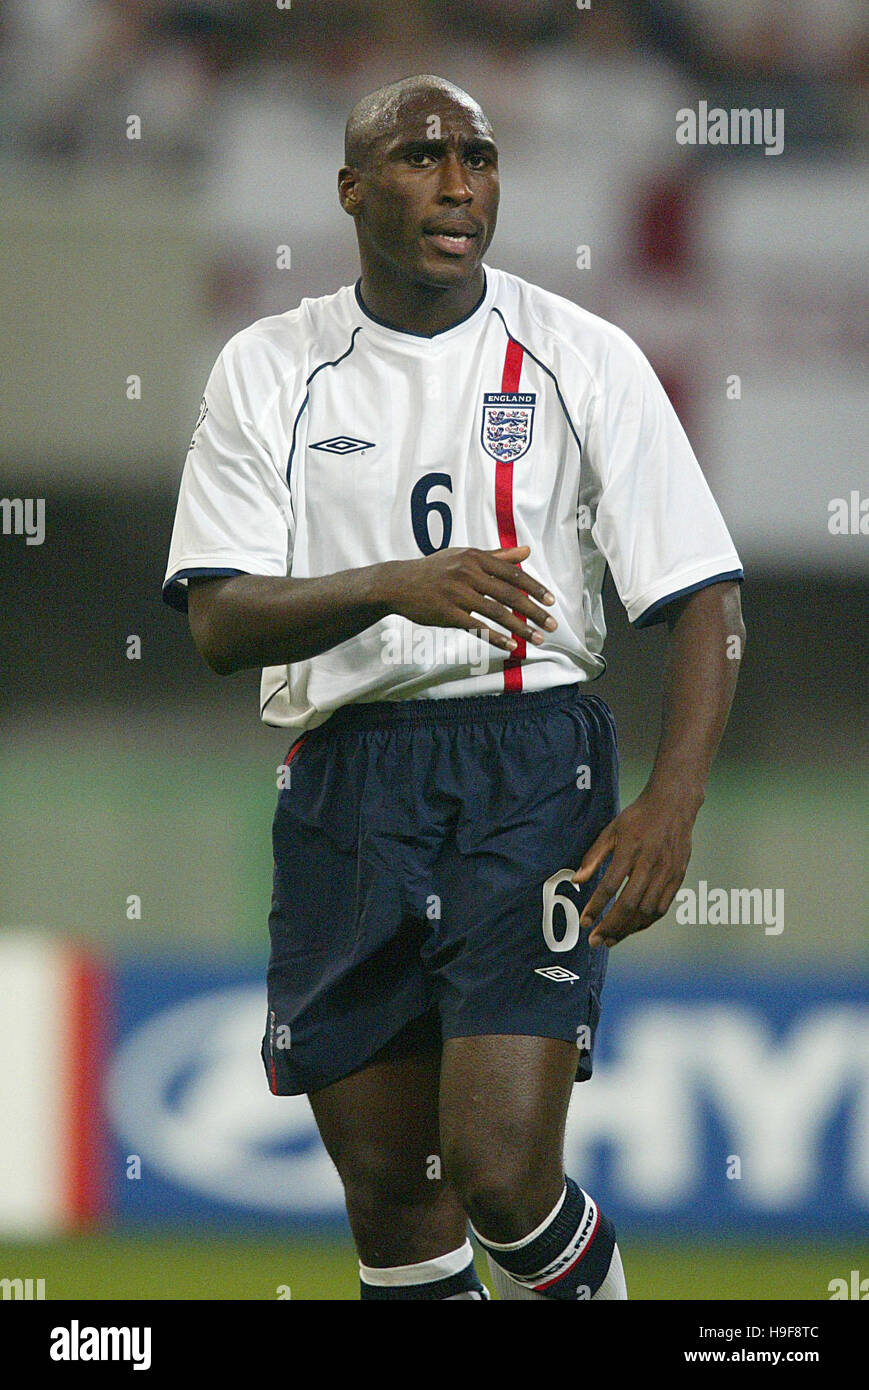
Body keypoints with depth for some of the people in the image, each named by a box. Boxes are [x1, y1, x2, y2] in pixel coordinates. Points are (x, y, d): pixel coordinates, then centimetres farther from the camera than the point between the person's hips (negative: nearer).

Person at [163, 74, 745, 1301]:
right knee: (391, 1197, 5)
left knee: (502, 1174, -16)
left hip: (531, 776, -2)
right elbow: (221, 624, -3)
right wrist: (394, 586, -21)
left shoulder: (582, 359, 3)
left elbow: (705, 601, 1)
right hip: (345, 784, 2)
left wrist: (672, 806, -14)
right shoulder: (270, 370, 6)